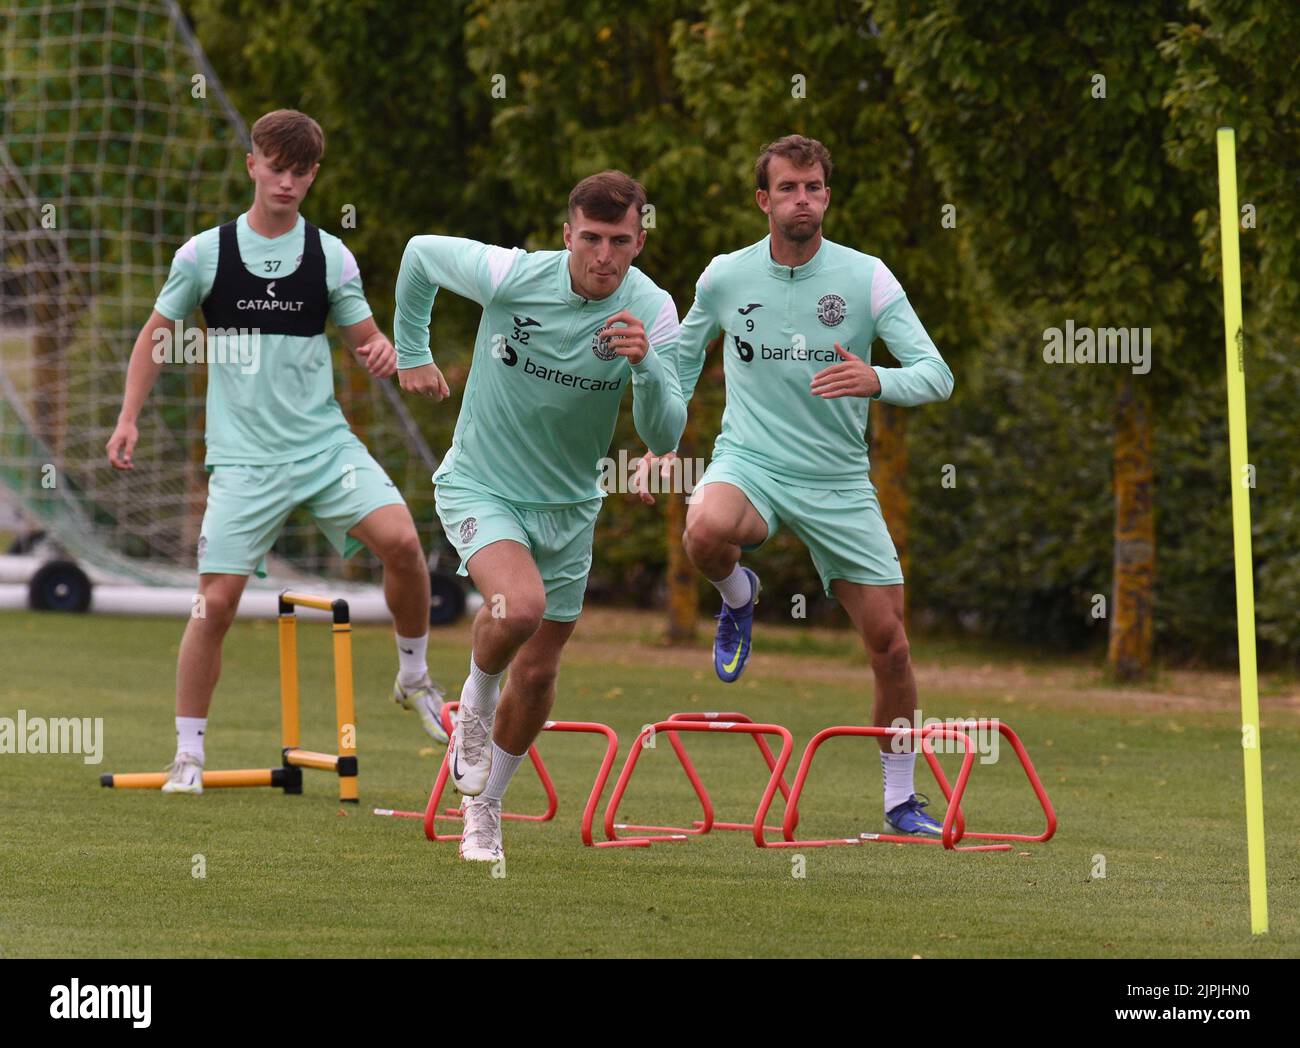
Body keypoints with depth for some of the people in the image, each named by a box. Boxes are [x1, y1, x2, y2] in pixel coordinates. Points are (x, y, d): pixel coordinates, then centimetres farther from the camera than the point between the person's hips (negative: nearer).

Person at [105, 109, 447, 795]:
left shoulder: (330, 257, 3)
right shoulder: (204, 253, 0)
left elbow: (367, 341, 11)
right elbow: (156, 336, 12)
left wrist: (383, 355, -13)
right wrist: (129, 417, 5)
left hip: (324, 443, 1)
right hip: (242, 456, -1)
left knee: (400, 539, -20)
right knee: (217, 601, -8)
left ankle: (415, 678, 4)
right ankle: (188, 755, 7)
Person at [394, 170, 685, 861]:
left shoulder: (651, 312, -15)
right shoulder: (510, 276, -21)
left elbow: (664, 437, -18)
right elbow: (419, 253, 0)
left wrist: (644, 365, -37)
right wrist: (411, 354, 9)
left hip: (568, 507, 3)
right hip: (479, 485, -3)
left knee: (537, 673, 9)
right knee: (519, 606, -31)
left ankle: (483, 806, 32)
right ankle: (476, 700, 2)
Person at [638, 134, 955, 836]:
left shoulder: (866, 278, -6)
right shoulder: (725, 277, 0)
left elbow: (936, 375, -10)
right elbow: (685, 353, 19)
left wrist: (877, 382, -31)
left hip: (839, 481, 0)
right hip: (748, 461, 0)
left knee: (889, 641, -2)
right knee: (706, 532, -37)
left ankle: (900, 799, 18)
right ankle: (737, 596, 1)